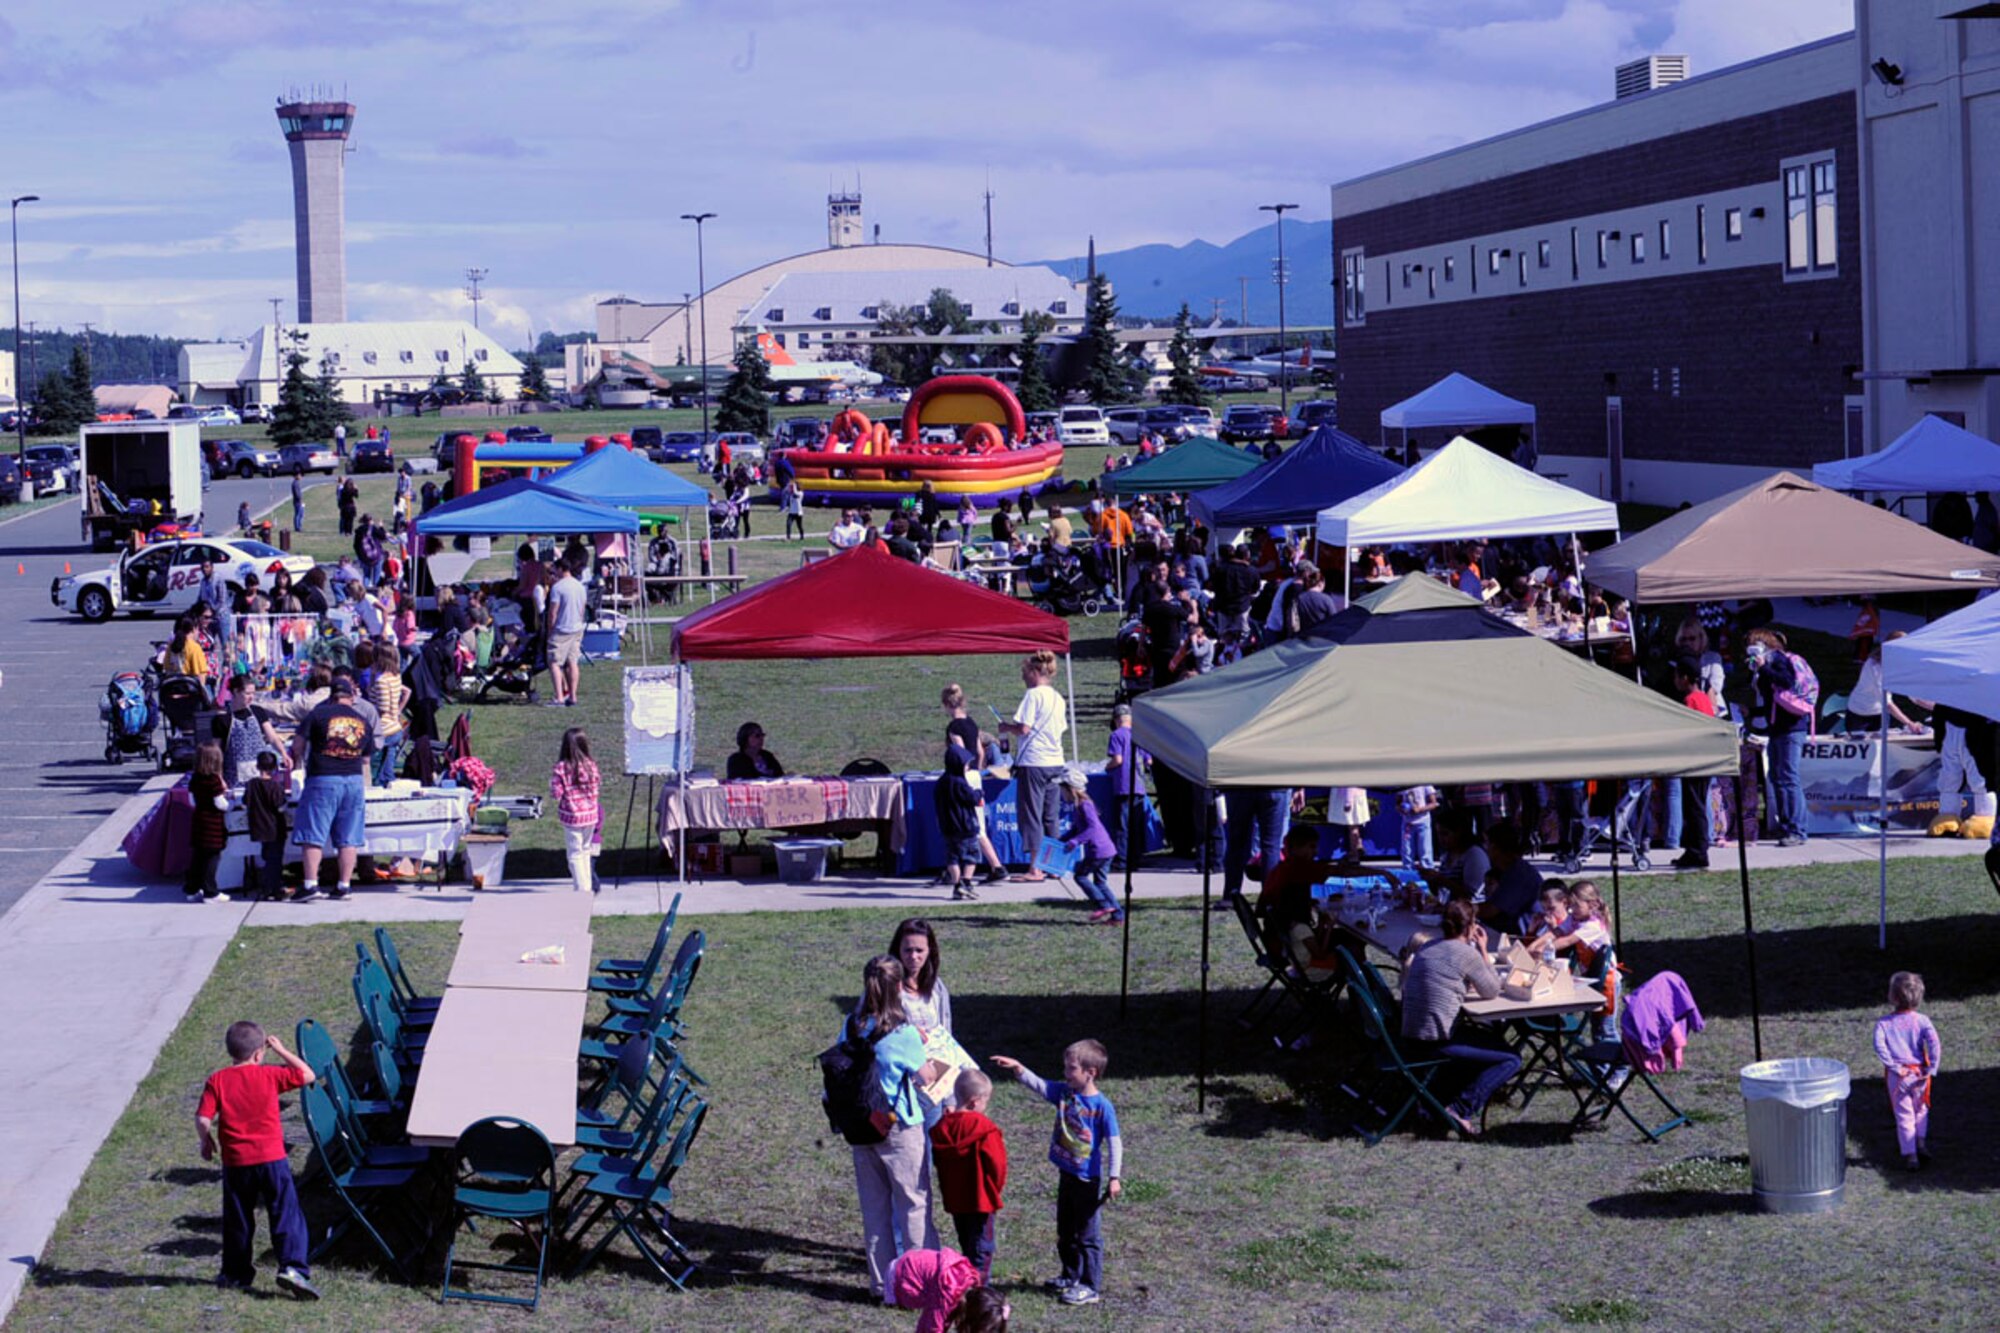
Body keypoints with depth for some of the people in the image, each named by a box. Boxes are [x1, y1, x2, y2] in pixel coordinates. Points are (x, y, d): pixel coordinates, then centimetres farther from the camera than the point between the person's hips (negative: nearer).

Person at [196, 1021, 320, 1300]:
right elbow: (308, 1075, 9)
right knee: (287, 1216, 0)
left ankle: (236, 1273, 26)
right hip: (272, 1159, -2)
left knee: (237, 1220, 16)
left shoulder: (217, 1081, -2)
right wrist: (280, 1050, 14)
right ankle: (293, 1266, -14)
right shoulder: (270, 1075, -3)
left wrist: (207, 1141, 12)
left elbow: (203, 1118, -7)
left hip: (235, 1163, 2)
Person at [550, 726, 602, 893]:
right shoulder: (591, 765, -4)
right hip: (591, 815, 4)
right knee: (585, 851, 20)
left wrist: (552, 776, 0)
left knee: (575, 854, 4)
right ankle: (587, 887, 26)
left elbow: (556, 793, -13)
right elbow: (595, 788, 6)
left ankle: (581, 889, 2)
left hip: (572, 817, -4)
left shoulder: (561, 768, -15)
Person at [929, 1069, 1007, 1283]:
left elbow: (938, 1160, 10)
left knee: (966, 1244, 18)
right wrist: (997, 1185, 5)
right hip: (981, 1197, -6)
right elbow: (996, 1161, -14)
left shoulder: (942, 1126, 2)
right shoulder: (983, 1128, -17)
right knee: (981, 1247, 1)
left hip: (954, 1198, 6)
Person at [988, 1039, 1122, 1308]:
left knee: (1088, 1234, 1)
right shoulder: (1064, 1094, 1)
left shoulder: (1102, 1107, -17)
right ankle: (1071, 1276, 35)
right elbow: (1037, 1085, -3)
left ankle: (1090, 1286, 8)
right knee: (1065, 1232, 20)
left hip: (1088, 1180, -7)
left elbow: (1114, 1143, -15)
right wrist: (1018, 1069, -21)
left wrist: (1114, 1177, -18)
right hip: (1066, 1175, 7)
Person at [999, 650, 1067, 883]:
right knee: (1050, 818, 13)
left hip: (1033, 762, -8)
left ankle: (1034, 869, -6)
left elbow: (1024, 728, -18)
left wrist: (1006, 728, 2)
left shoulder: (1033, 695, -11)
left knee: (1031, 815, -4)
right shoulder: (1058, 698, 13)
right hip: (1055, 762, 8)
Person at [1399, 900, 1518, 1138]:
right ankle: (1460, 1109, -11)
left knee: (1484, 1042, 33)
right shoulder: (1466, 953, -11)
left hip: (1410, 1042, 8)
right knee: (1511, 1061, 2)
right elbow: (1491, 992, 0)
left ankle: (1434, 1095, 18)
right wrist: (1483, 950, 6)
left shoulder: (1426, 948, 11)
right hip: (1435, 1045, -8)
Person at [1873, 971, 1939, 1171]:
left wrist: (1893, 1066, -15)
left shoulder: (1884, 1023, -6)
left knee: (1904, 1117, 7)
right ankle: (1921, 1143, 19)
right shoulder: (1921, 1020, -4)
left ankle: (1909, 1155, 6)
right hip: (1919, 1073, 1)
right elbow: (1933, 1042, -18)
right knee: (1921, 1110, 25)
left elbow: (1879, 1046, -20)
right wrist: (1932, 1069, -13)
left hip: (1896, 1077, -1)